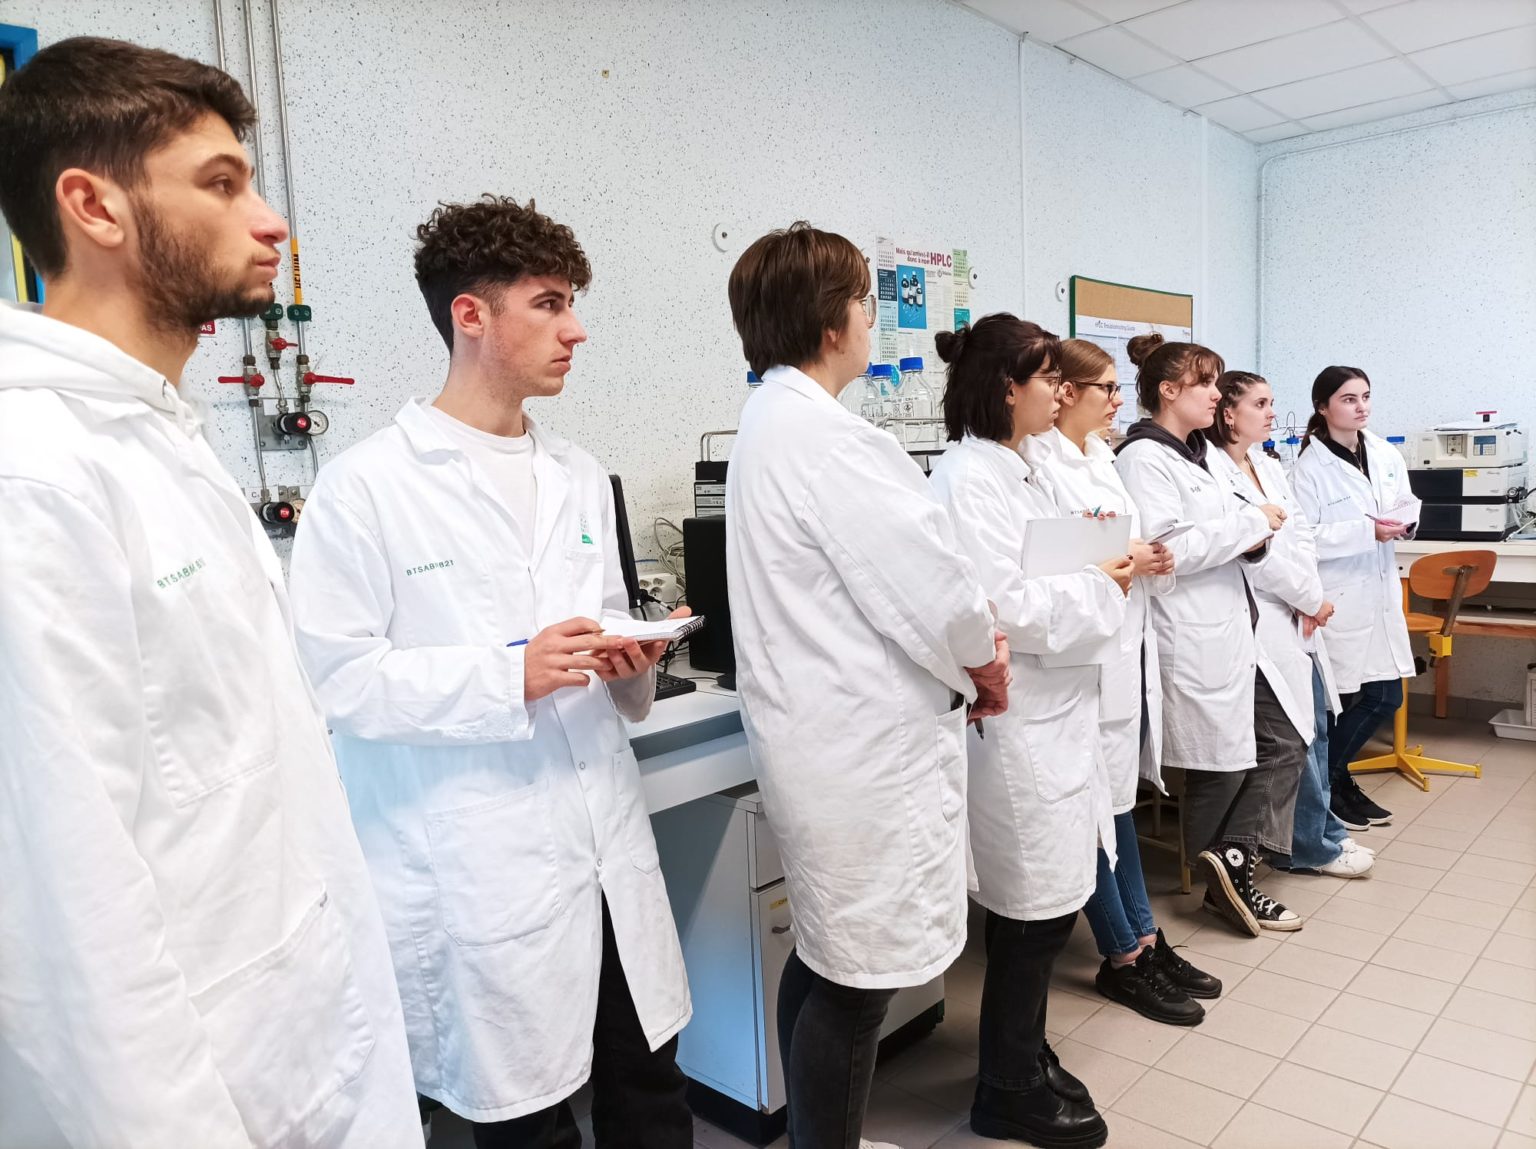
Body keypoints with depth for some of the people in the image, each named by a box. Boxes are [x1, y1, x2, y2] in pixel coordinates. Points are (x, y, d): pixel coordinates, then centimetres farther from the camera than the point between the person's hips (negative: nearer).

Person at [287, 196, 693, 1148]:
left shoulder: (581, 477, 11)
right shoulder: (368, 486, -8)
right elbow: (337, 678, -12)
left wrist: (632, 663, -4)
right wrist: (510, 678, -21)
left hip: (613, 846, 6)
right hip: (485, 872, -5)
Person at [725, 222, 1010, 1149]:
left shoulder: (773, 422, 12)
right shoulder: (824, 436, -21)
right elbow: (932, 592, -22)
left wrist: (966, 638, 6)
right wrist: (983, 663, -1)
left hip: (828, 731, 11)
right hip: (868, 745, -11)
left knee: (828, 958, 22)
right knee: (859, 977, 3)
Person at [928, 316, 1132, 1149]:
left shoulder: (1008, 471, 13)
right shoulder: (969, 478, -18)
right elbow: (1004, 607, -24)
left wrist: (1095, 565, 5)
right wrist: (1100, 586, -11)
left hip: (1052, 715, 10)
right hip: (1016, 722, -10)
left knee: (1041, 905, 18)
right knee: (1035, 908, 4)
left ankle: (1024, 1060, 36)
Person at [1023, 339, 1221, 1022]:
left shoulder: (1099, 457, 14)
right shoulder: (1039, 465, -15)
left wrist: (1156, 561, 2)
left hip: (1129, 644, 9)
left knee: (1119, 794, 18)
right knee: (1100, 801, 2)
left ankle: (1145, 939, 30)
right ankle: (1122, 958, 18)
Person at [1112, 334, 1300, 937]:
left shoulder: (1192, 454, 16)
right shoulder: (1144, 458, -13)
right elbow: (1165, 550, -23)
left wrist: (1251, 538, 4)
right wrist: (1250, 521, -13)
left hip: (1230, 627, 9)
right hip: (1191, 638, -9)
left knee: (1260, 750, 8)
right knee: (1218, 764, 3)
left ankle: (1231, 870, 16)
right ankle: (1222, 877, 21)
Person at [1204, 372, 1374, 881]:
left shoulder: (1268, 467, 14)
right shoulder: (1212, 470, -14)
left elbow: (1301, 534, 10)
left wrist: (1310, 599, -5)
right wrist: (1311, 599, -9)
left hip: (1299, 617, 9)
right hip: (1261, 623, -9)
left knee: (1310, 729, 15)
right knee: (1286, 739, -1)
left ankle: (1319, 831, 30)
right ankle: (1313, 844, 16)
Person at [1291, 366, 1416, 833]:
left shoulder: (1386, 455, 5)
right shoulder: (1310, 467, -13)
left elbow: (1408, 504, 17)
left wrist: (1405, 521, -5)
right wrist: (1367, 530, -22)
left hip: (1381, 591, 7)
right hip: (1339, 597, -7)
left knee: (1386, 696, 10)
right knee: (1355, 700, -2)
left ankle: (1336, 772, 31)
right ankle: (1323, 784, 20)